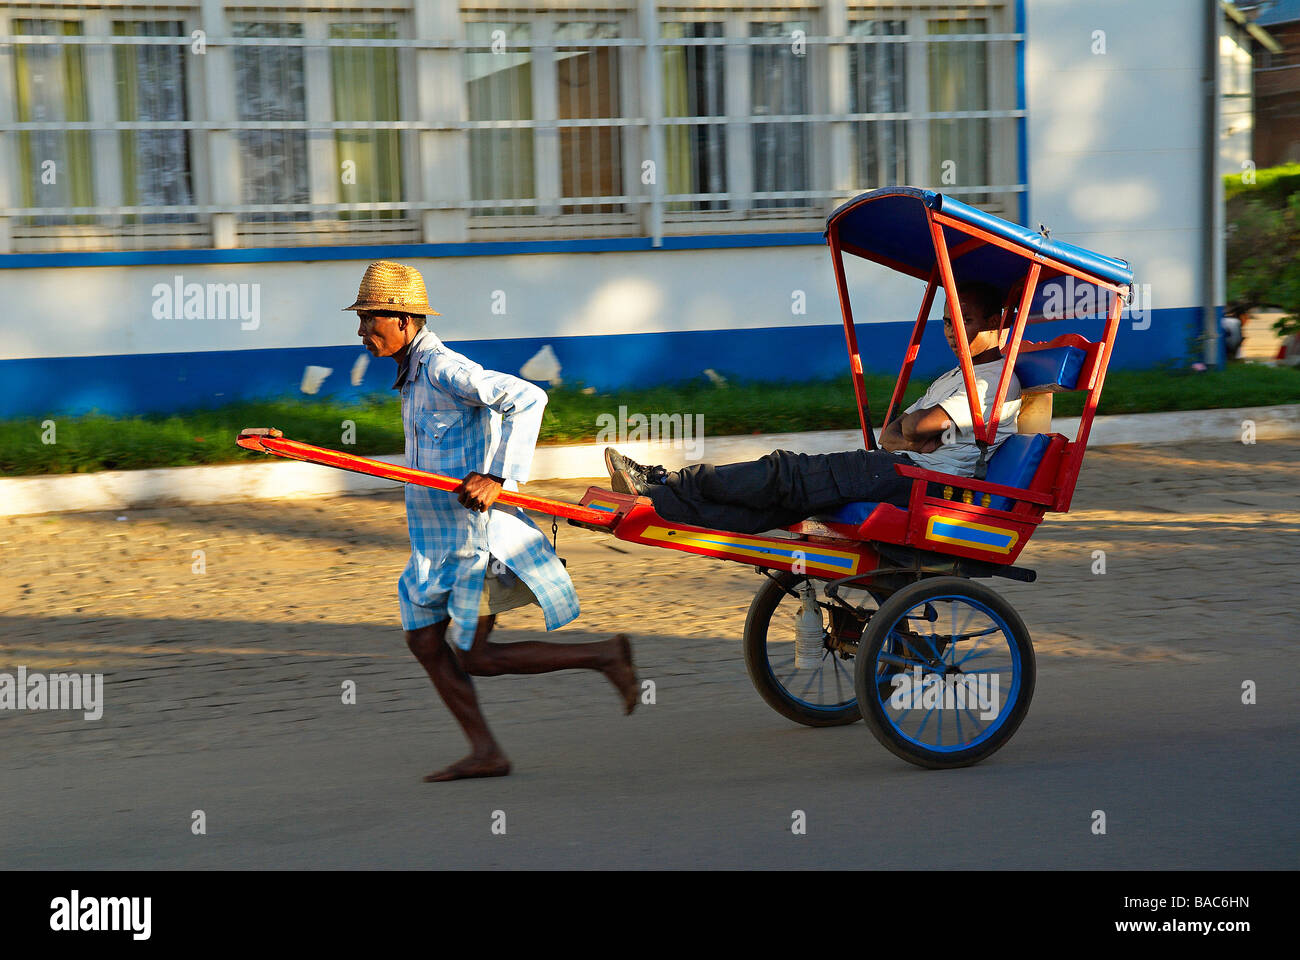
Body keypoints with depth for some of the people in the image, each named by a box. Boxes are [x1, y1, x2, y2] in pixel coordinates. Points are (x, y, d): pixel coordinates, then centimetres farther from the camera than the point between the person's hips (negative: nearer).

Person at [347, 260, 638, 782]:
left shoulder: (443, 369, -18)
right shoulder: (415, 374, 12)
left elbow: (528, 397, -27)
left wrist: (496, 477, -29)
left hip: (473, 532, -10)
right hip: (439, 535, 10)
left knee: (472, 658, -5)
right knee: (425, 641, 7)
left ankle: (603, 656, 3)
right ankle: (485, 752, 12)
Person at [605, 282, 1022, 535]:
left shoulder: (998, 380, -5)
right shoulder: (952, 379, 28)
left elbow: (918, 425, -17)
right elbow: (890, 432, 20)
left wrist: (908, 426, 7)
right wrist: (909, 440, -3)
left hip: (924, 482, -9)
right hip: (906, 475, 9)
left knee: (787, 474, -14)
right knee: (777, 502, -4)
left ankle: (668, 483, -9)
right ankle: (654, 499, -12)